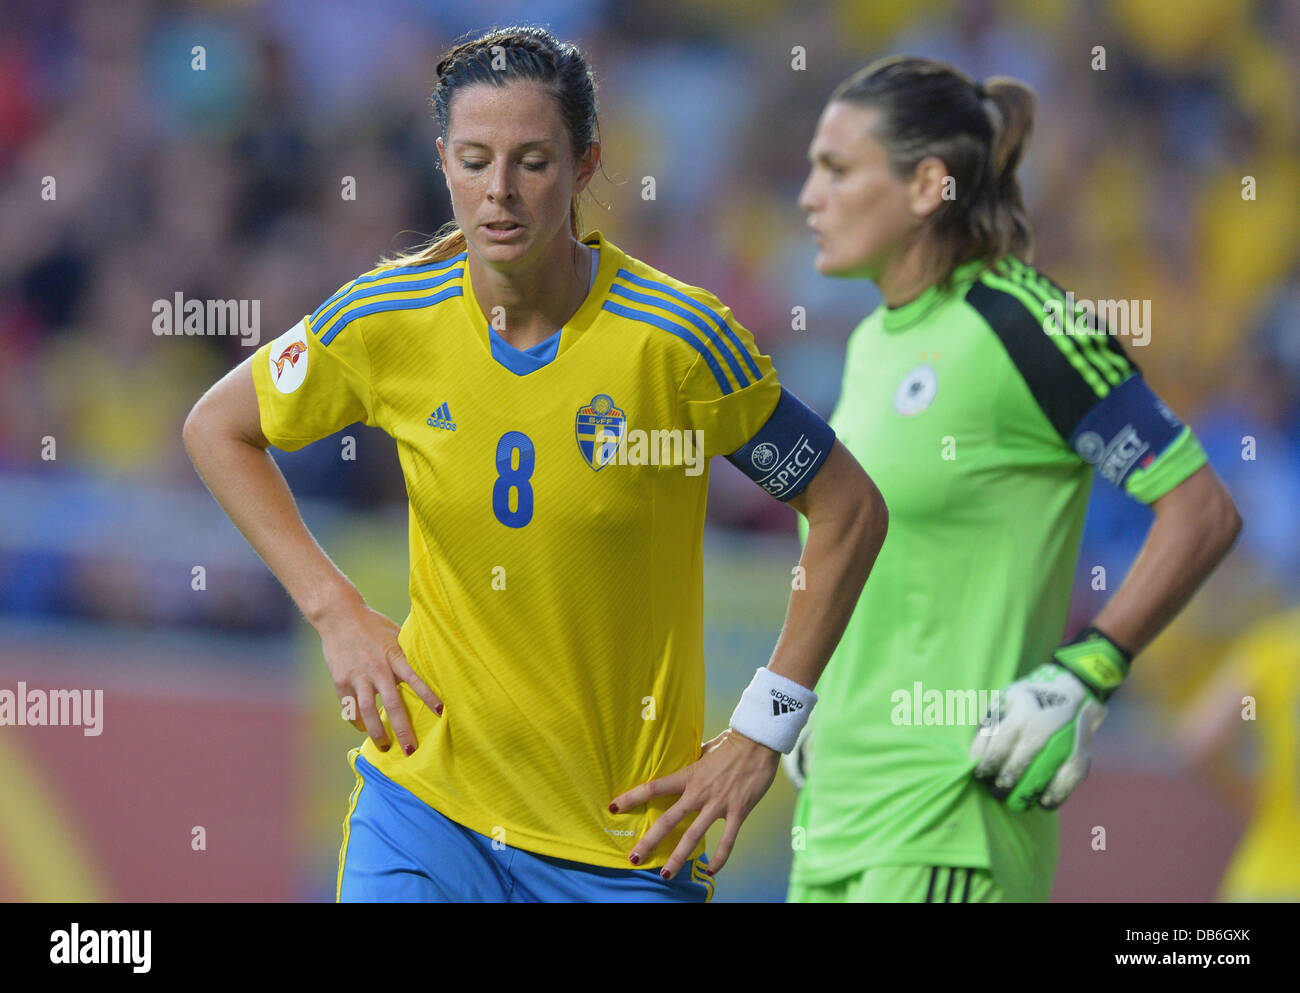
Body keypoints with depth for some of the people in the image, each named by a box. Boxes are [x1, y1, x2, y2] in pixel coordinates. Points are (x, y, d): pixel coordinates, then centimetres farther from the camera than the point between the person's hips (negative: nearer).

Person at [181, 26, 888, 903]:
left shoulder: (677, 337, -13)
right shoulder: (389, 321, -5)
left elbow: (851, 511, -4)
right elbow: (218, 428, 13)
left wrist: (760, 734, -5)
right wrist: (335, 611, 3)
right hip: (425, 798, 1)